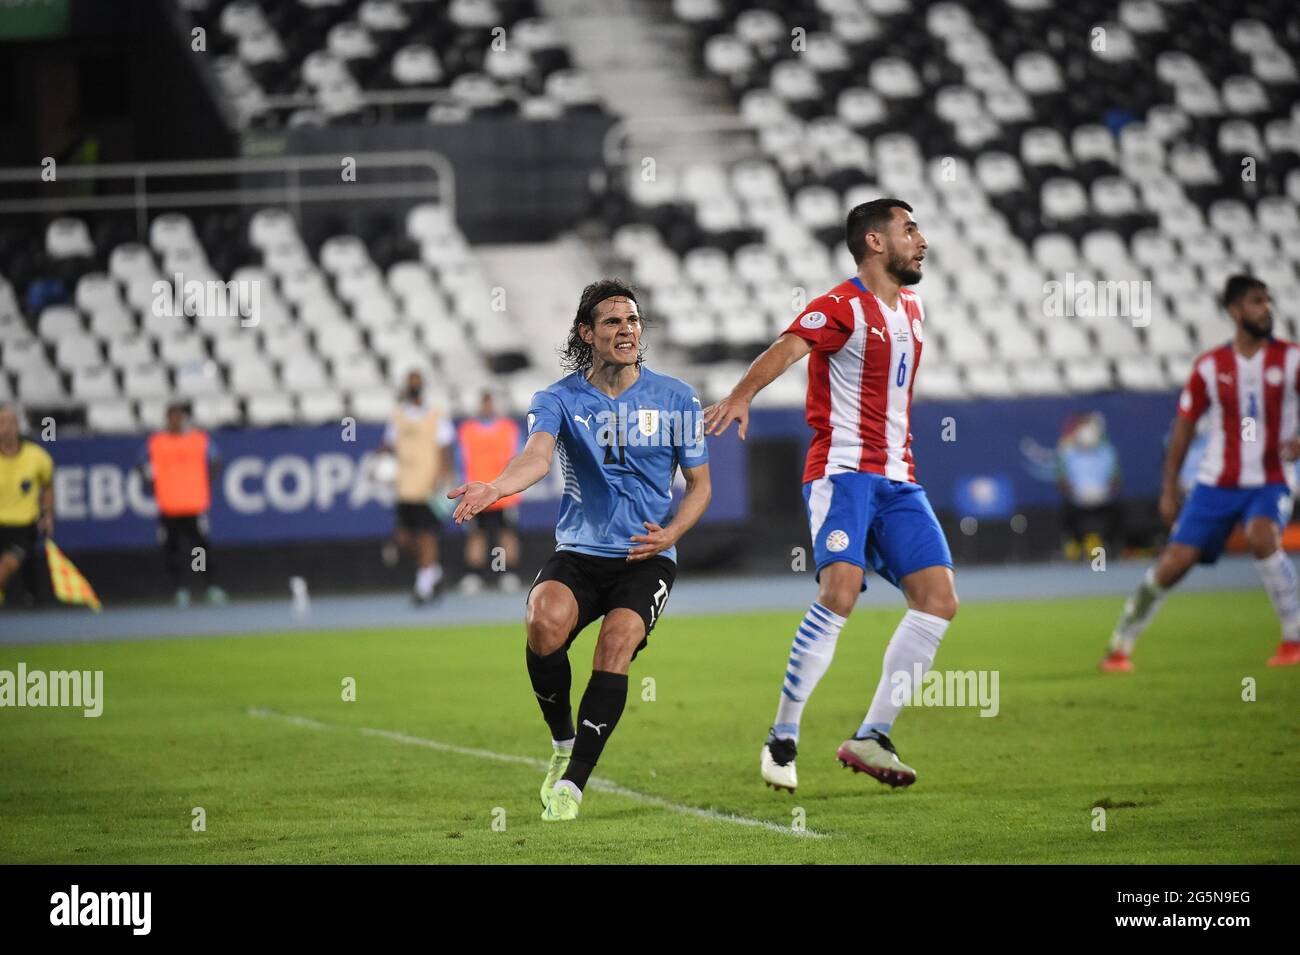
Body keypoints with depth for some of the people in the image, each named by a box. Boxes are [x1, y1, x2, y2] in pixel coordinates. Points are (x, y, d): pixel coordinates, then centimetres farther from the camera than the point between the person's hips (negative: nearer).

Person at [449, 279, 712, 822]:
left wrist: (670, 534, -8)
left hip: (647, 558, 0)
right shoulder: (559, 400, 1)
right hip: (578, 553, 0)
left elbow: (700, 484, 13)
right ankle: (562, 742, -3)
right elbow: (538, 454, -21)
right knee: (545, 622, -30)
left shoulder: (675, 398, 5)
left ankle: (573, 782, -23)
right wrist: (496, 487, -44)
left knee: (617, 638, -28)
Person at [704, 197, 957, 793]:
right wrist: (741, 396, -41)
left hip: (896, 477, 8)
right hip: (842, 470, -8)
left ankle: (871, 738, 3)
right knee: (841, 589, -24)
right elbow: (789, 347, -24)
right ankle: (782, 738, -14)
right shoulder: (843, 306, -8)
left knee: (939, 597, -4)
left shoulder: (911, 309, 18)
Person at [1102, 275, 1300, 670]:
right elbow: (1184, 427, 7)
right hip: (1217, 484, 1)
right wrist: (1168, 490, 4)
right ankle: (1119, 647, 10)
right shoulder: (1210, 367, 0)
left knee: (1261, 536, -32)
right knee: (1174, 561, -7)